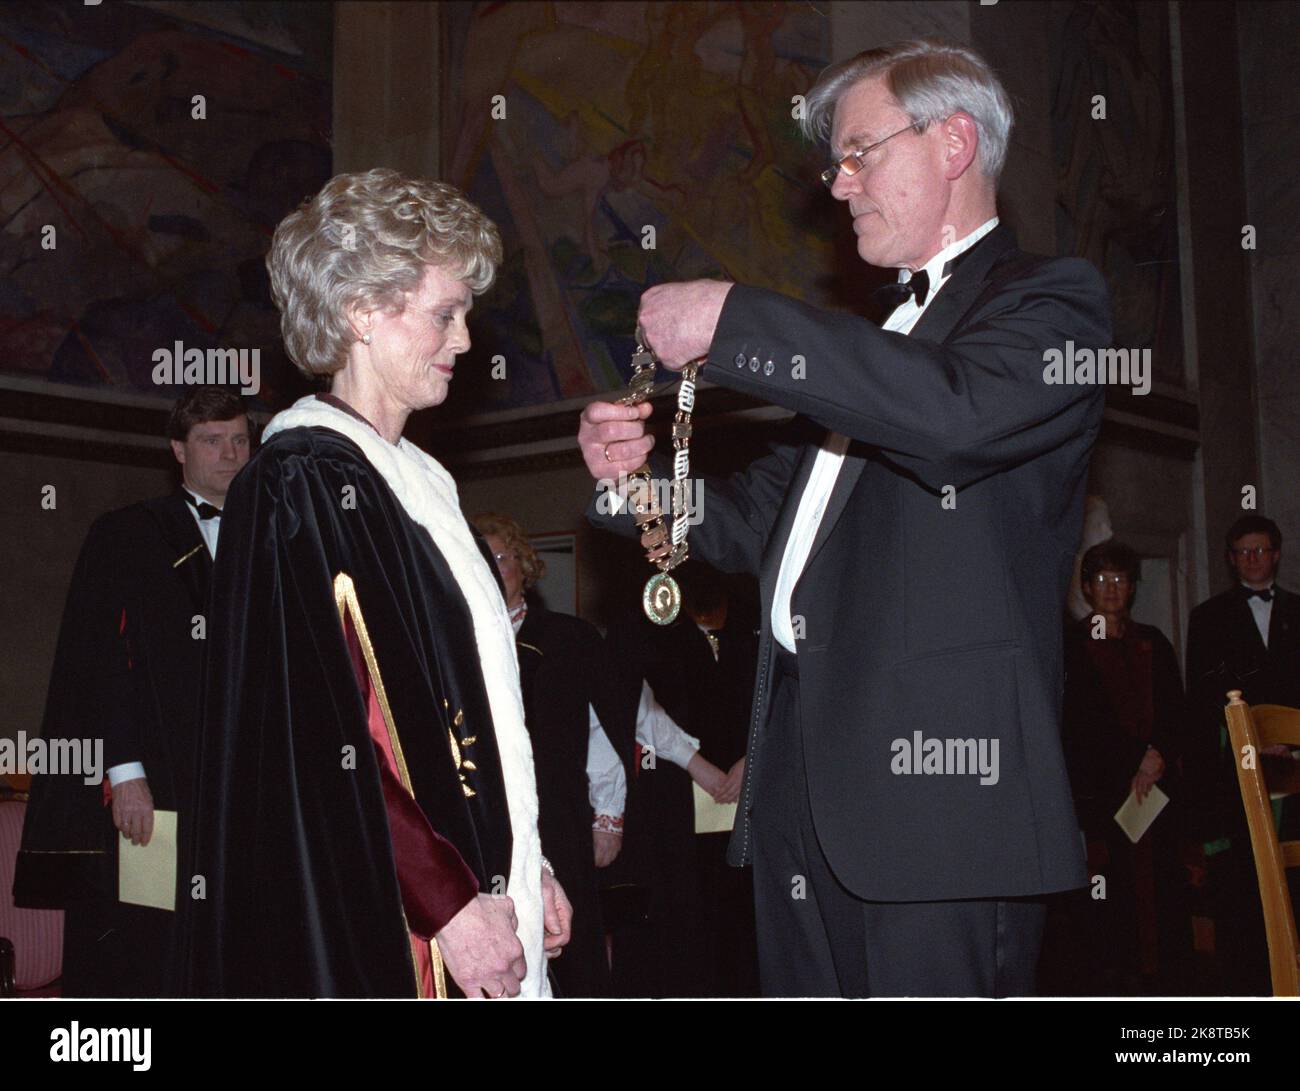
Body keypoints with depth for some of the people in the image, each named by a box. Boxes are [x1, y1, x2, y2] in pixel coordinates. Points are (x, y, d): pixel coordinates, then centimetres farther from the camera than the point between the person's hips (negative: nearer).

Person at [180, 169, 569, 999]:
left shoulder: (413, 482, 13)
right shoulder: (300, 486, -12)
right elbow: (320, 736, -18)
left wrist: (520, 863, 13)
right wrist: (447, 900, -18)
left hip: (467, 889, 8)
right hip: (379, 926, -8)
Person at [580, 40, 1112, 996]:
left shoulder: (1048, 299, -1)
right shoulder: (878, 336, 25)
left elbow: (956, 415, -24)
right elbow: (760, 523, 24)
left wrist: (733, 324, -20)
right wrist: (635, 475, 6)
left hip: (936, 777, -7)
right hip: (799, 775, 8)